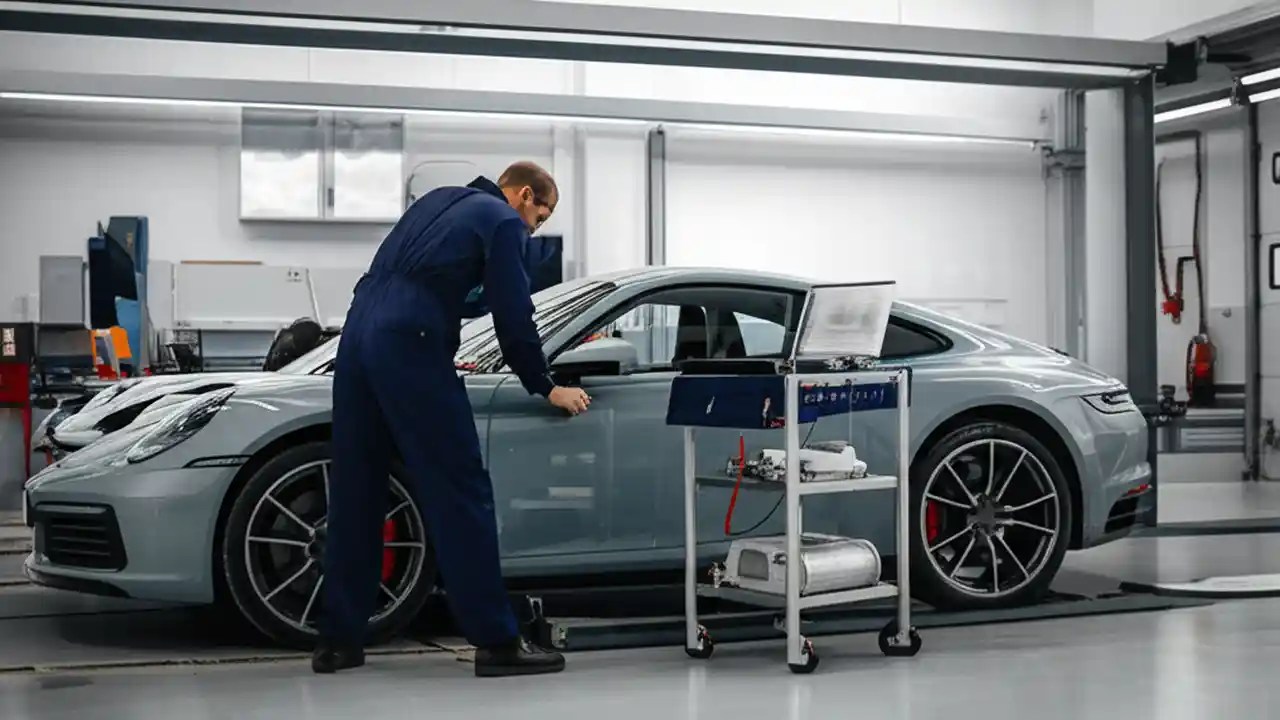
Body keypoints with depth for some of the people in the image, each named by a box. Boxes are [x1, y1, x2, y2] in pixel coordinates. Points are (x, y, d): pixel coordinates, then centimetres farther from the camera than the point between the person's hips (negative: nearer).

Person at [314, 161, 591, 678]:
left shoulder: (438, 201, 29)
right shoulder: (503, 221, 6)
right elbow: (513, 315, 2)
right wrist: (544, 387, 14)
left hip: (358, 335, 8)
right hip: (408, 345, -8)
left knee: (355, 494, 10)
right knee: (459, 492, -5)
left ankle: (338, 639, 14)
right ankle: (496, 641, -4)